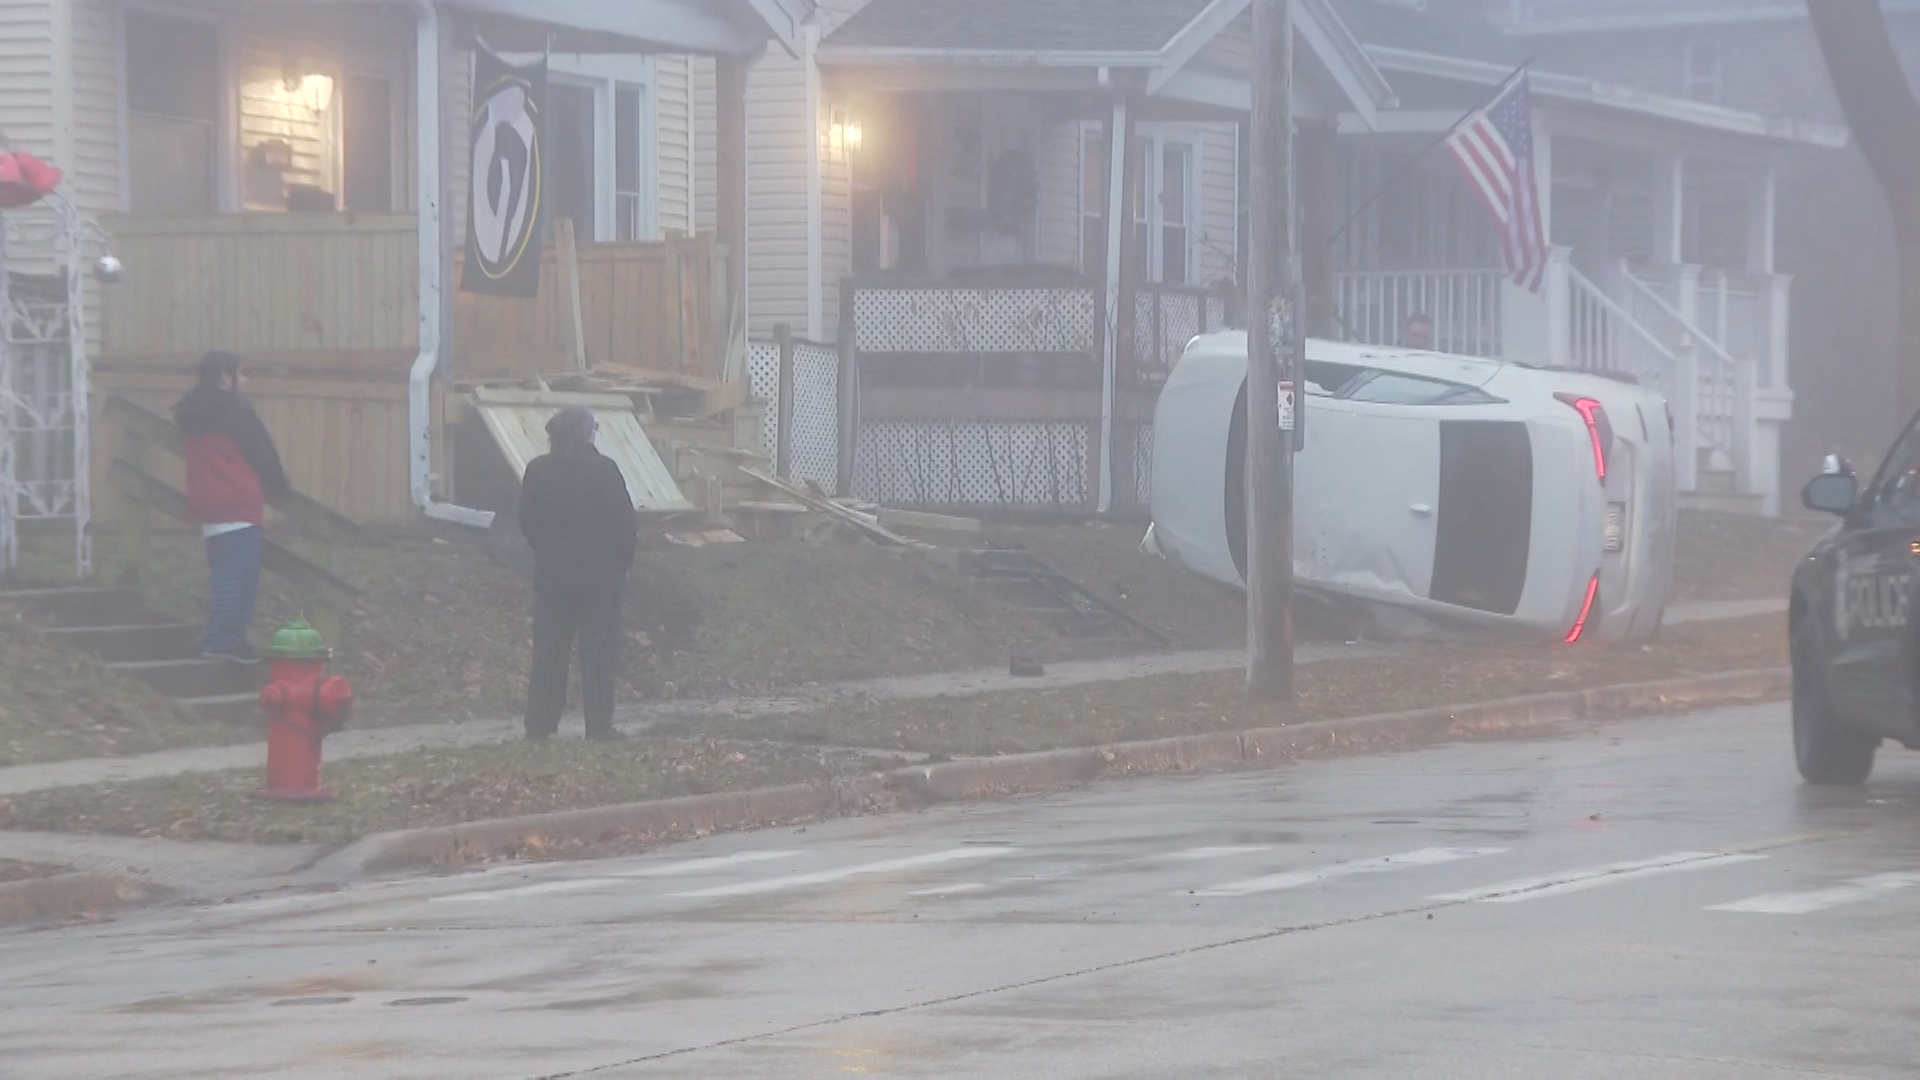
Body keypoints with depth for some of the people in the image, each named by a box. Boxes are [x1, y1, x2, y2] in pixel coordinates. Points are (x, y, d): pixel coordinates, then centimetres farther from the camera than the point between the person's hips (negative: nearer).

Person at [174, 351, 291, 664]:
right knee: (241, 573, -8)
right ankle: (224, 641, -14)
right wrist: (281, 488, 9)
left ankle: (222, 638, 15)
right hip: (238, 503, -8)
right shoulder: (235, 410, -9)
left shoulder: (190, 414, 13)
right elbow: (262, 453, -5)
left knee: (224, 573, 14)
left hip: (207, 504, 8)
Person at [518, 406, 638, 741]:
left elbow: (528, 522, 4)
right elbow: (624, 522, -11)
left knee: (549, 654, 9)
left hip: (552, 574, 3)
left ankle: (539, 725, 10)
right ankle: (599, 726, 2)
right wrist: (624, 560, 5)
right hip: (599, 574, -3)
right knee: (599, 654, 3)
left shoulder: (537, 470, -2)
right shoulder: (603, 469, -13)